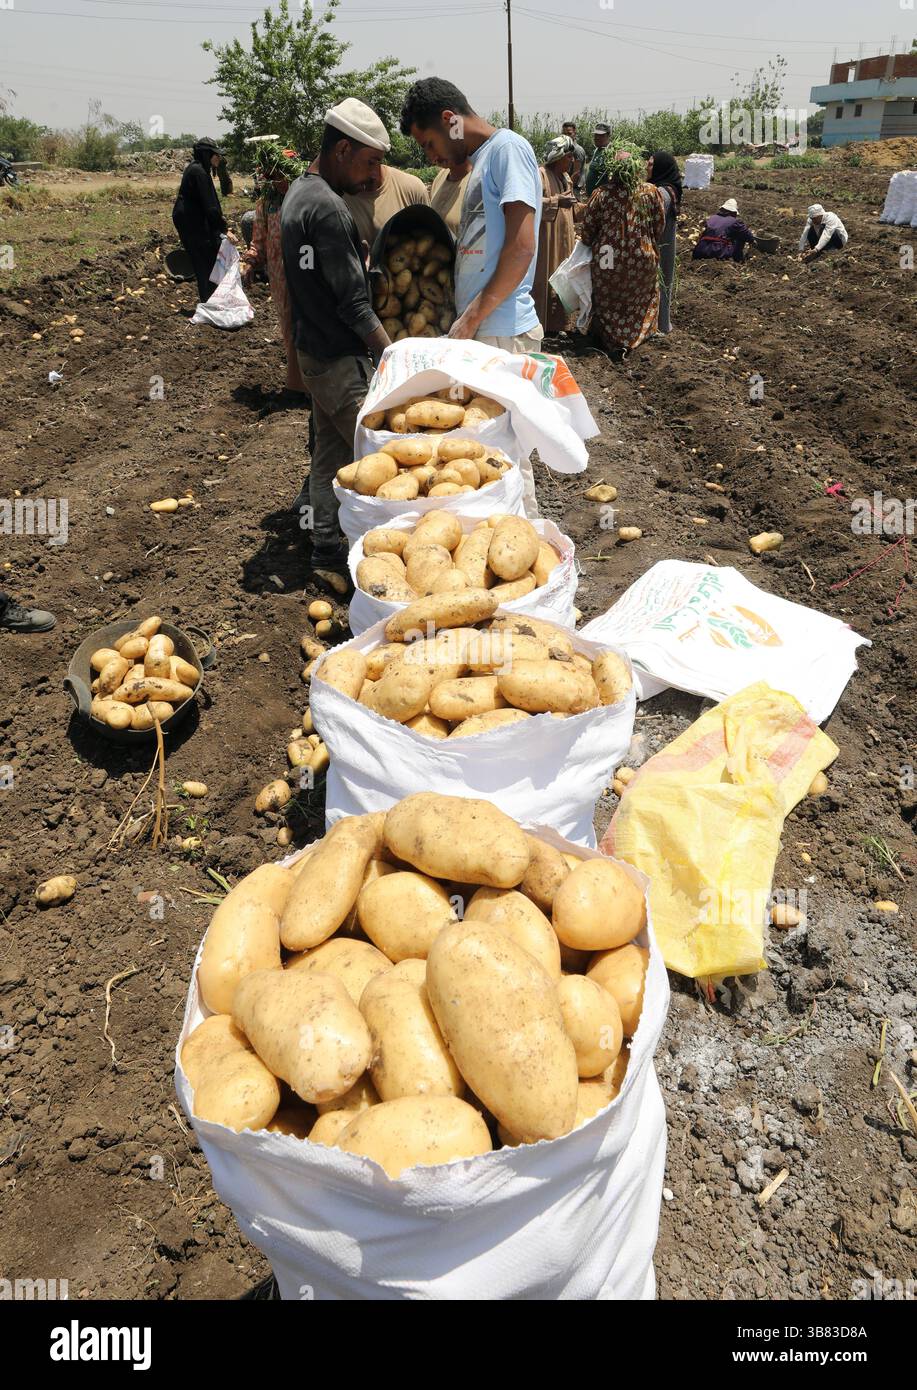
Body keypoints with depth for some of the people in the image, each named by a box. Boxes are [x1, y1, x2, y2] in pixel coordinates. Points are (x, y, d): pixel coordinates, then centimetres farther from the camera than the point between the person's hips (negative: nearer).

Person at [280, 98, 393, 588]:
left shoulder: (299, 191, 12)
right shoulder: (327, 207, -20)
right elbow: (354, 304, -22)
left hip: (314, 350, 10)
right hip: (342, 361, -10)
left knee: (330, 452, 14)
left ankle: (327, 555, 22)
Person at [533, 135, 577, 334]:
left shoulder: (566, 177, 15)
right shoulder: (540, 174, -11)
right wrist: (557, 201, -30)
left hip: (564, 240, 8)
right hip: (544, 240, -8)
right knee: (541, 281, -5)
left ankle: (557, 323, 18)